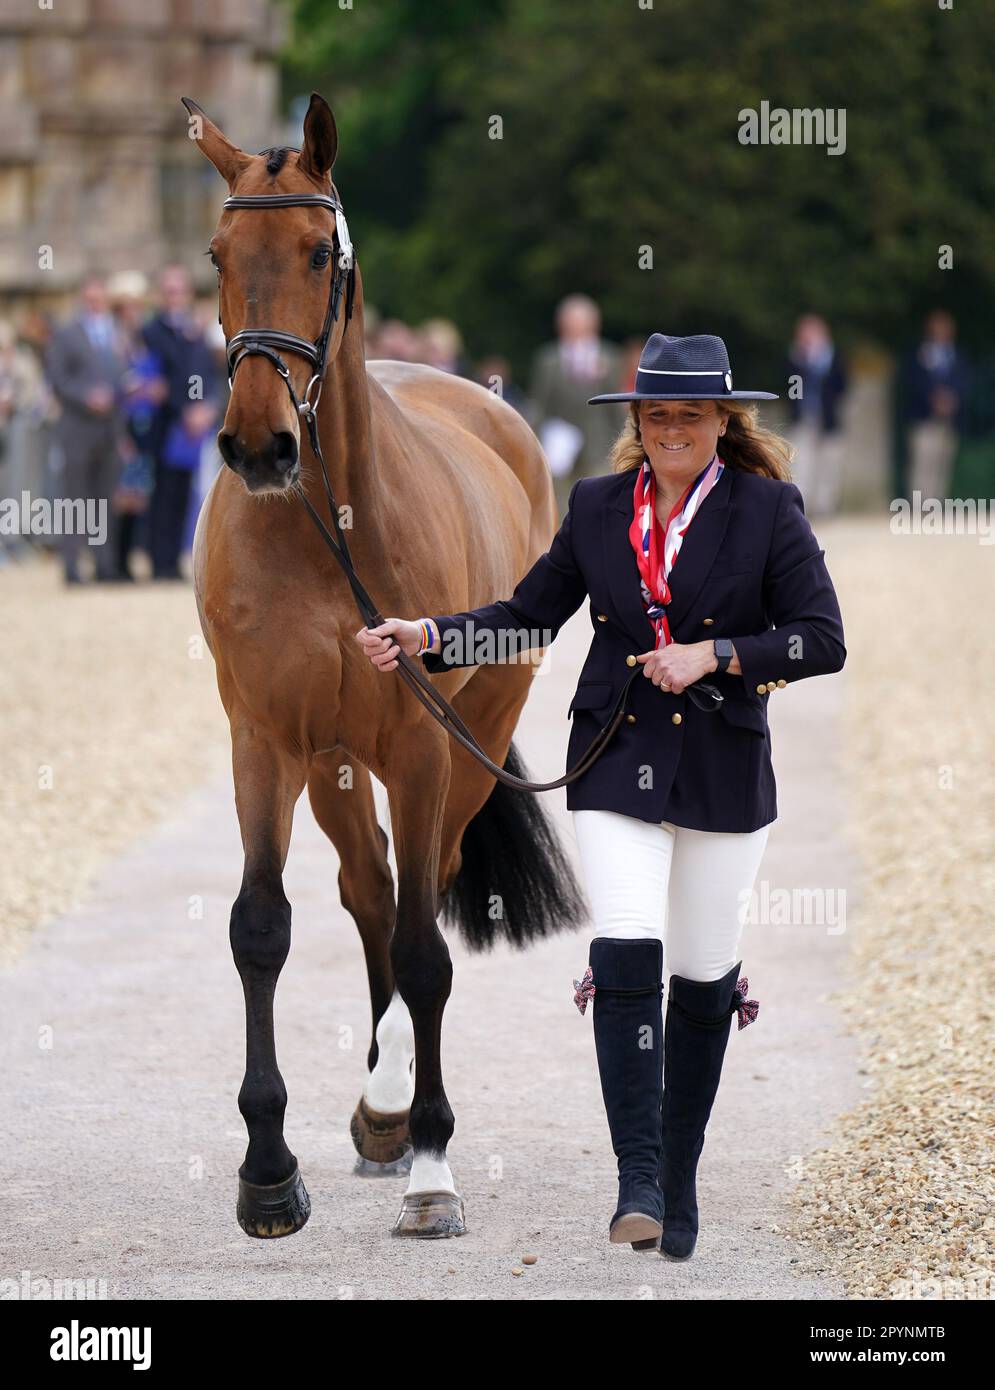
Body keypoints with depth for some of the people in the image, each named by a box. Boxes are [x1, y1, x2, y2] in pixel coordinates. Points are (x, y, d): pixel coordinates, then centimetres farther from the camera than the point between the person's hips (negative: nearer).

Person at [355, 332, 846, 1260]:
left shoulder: (768, 510, -3)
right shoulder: (597, 506, 5)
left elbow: (824, 640, -6)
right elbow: (529, 616, 11)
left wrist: (712, 654, -15)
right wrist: (425, 636, -2)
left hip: (725, 773, -1)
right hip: (618, 765, 1)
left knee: (703, 977, 8)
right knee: (625, 959, -16)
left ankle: (681, 1184, 23)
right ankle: (637, 1184, -17)